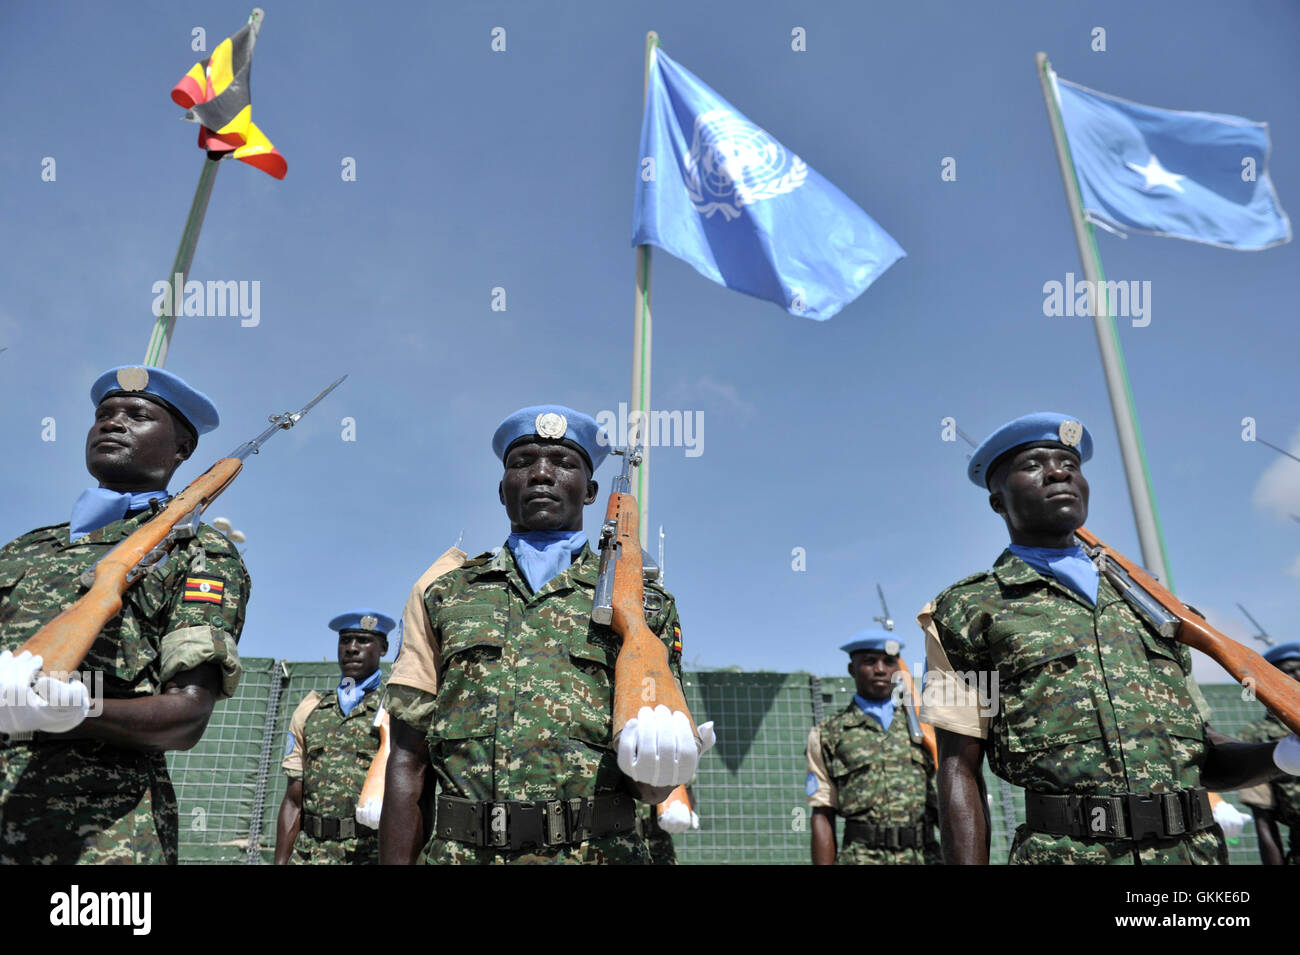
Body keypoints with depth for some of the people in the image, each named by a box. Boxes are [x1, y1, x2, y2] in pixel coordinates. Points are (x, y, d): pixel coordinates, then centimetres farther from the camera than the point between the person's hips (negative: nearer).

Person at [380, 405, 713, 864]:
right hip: (458, 850, 1)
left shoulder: (643, 605, 5)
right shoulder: (444, 597, 7)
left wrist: (659, 766, -17)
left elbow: (648, 788, 4)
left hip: (597, 850, 0)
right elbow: (408, 762, 5)